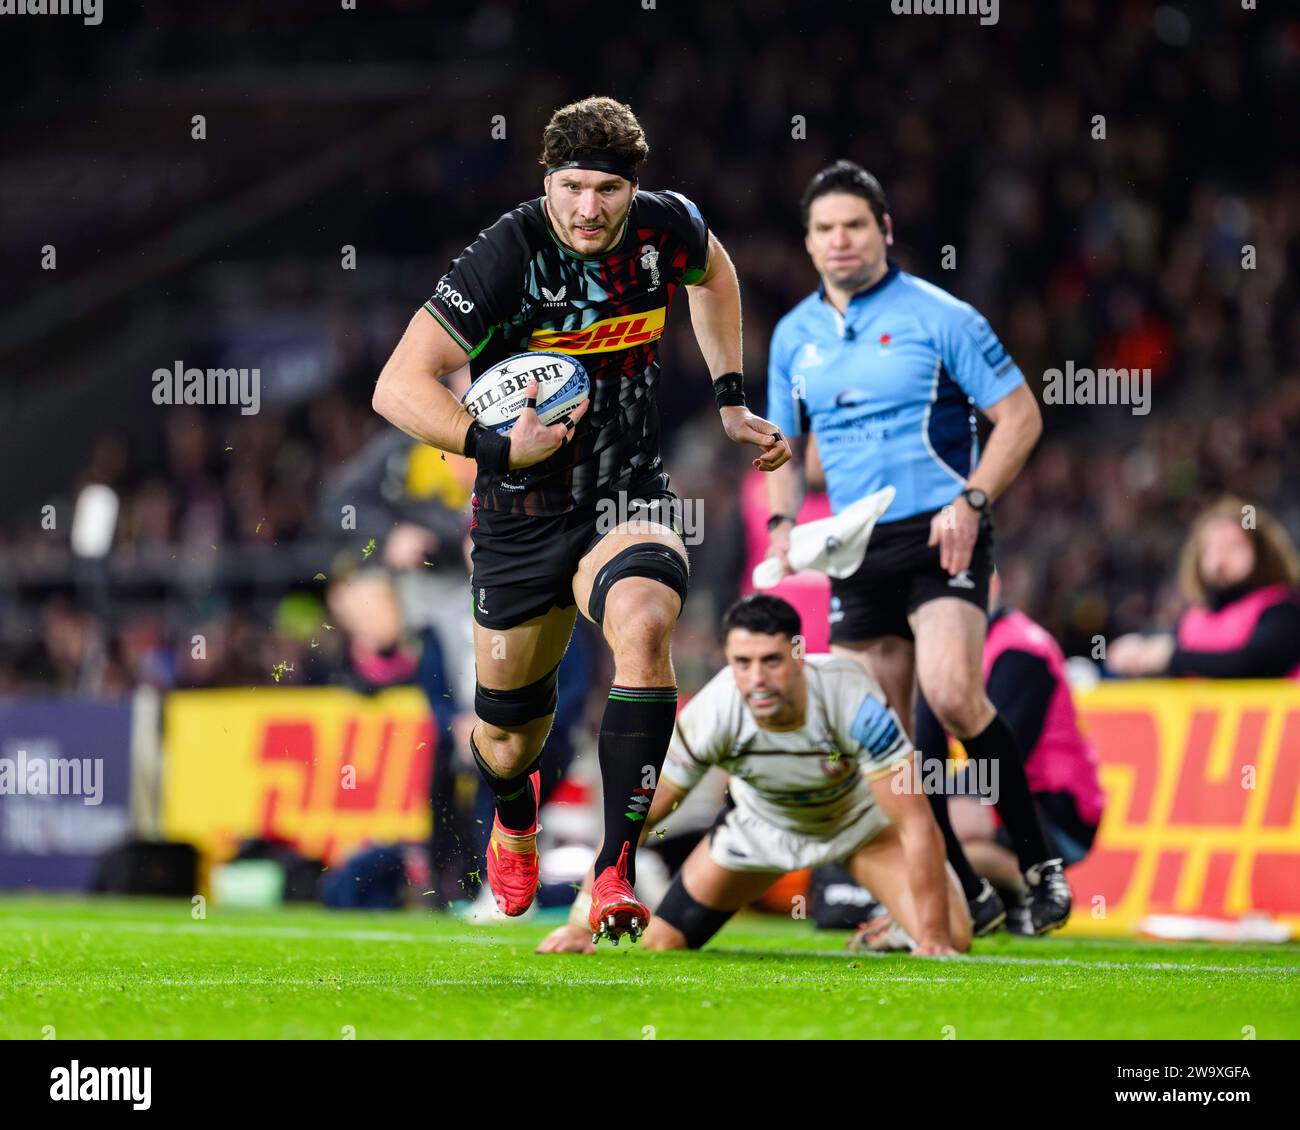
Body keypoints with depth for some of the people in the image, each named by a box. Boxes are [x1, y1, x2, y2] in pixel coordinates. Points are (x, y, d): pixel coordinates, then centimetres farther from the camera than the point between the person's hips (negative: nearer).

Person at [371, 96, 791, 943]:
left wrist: (732, 402, 15)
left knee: (643, 625, -33)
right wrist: (496, 447, -33)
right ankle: (514, 813, 52)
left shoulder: (668, 230, -8)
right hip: (521, 516, -1)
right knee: (507, 740, 11)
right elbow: (398, 387, -21)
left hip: (629, 505, 1)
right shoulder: (506, 257, -20)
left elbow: (713, 272, 20)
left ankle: (617, 869, -32)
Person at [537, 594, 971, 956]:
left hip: (862, 815, -1)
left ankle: (892, 931, 18)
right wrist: (581, 926, -26)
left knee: (951, 940, -18)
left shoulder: (854, 700, -40)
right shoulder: (713, 713, -35)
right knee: (661, 945, -5)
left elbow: (915, 824, -35)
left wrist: (933, 936, -39)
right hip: (760, 822, 2)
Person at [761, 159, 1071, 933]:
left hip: (940, 537, -6)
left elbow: (1020, 414, -3)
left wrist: (972, 500, -15)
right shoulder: (794, 336, 12)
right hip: (856, 550, 6)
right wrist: (782, 523, 6)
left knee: (952, 694, -25)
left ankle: (1039, 864, -13)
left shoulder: (939, 316, -4)